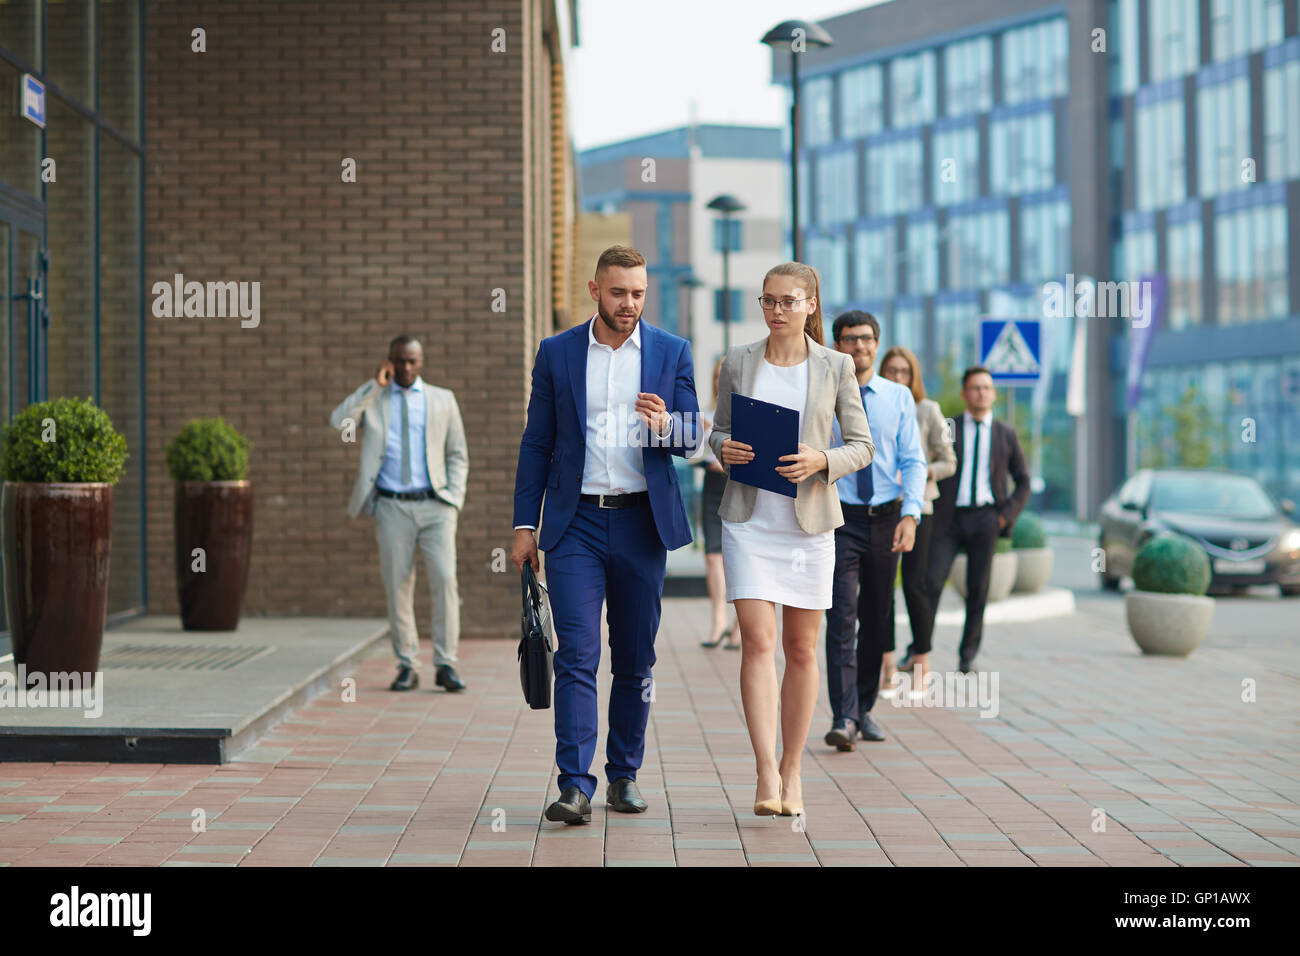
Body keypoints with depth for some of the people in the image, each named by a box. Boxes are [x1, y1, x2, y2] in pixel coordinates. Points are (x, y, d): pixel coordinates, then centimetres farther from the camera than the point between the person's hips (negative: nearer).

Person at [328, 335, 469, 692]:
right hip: (392, 507, 0)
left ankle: (445, 665, -6)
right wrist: (375, 384, -10)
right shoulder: (371, 399, 10)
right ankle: (407, 667, 8)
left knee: (445, 580, -12)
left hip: (435, 505, 0)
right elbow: (339, 421, -10)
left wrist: (454, 499, 2)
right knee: (398, 587, 0)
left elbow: (458, 455, 15)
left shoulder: (443, 400, 13)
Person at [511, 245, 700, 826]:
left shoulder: (672, 352, 6)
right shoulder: (556, 353, 5)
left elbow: (692, 439, 6)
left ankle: (624, 774, 19)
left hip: (642, 522, 1)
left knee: (635, 659, 7)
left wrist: (666, 424, -18)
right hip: (576, 522, -1)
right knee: (577, 654, -10)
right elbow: (537, 443, 7)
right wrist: (524, 524, 2)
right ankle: (575, 786, -12)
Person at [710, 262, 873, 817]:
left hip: (810, 520, 0)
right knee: (757, 642, -12)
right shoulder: (737, 363, 4)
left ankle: (792, 770, 20)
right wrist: (725, 449, -9)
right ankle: (766, 776, -13)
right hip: (748, 520, 0)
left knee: (801, 650, 7)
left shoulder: (835, 367, 1)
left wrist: (821, 461, -16)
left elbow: (863, 446, 3)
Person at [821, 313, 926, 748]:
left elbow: (913, 461, 2)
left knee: (877, 621, 10)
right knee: (841, 619, -13)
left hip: (886, 519, 3)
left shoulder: (899, 397, 6)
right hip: (840, 520, -3)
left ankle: (864, 709, 23)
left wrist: (911, 515, -11)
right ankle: (843, 718, -17)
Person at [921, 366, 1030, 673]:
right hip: (950, 518, -1)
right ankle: (919, 649, -6)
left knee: (977, 590, 2)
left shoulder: (1006, 434, 12)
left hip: (985, 518, 1)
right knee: (930, 582, -13)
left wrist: (1007, 515, 2)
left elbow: (1023, 481, 16)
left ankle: (968, 655, 12)